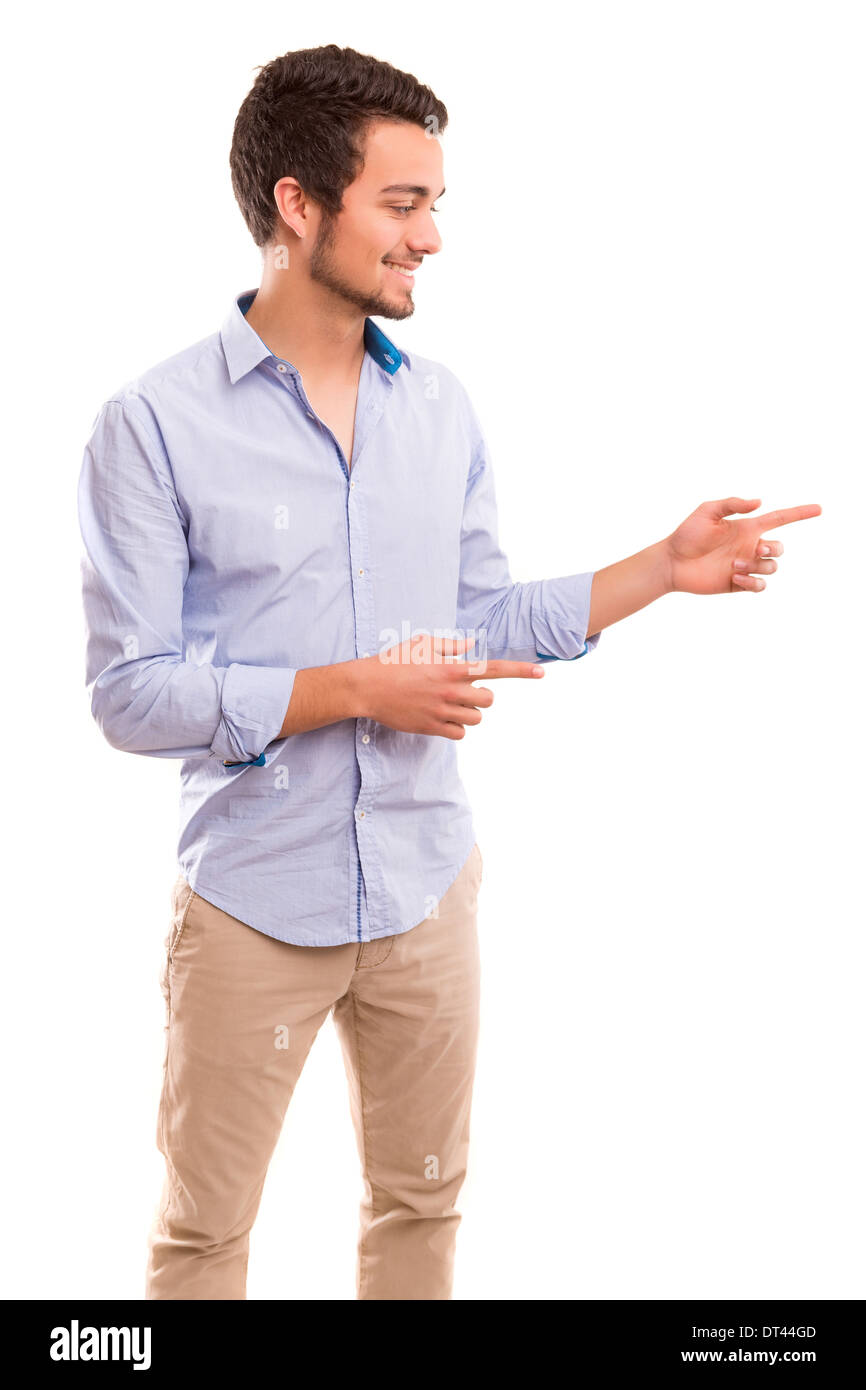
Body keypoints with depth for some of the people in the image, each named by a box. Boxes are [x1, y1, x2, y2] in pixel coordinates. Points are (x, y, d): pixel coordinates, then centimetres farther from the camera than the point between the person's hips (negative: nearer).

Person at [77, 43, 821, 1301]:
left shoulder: (442, 407, 3)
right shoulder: (156, 423, -12)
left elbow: (484, 620, 10)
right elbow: (130, 692, -15)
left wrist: (664, 568, 1)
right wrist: (357, 690, -21)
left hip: (430, 887, 5)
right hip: (254, 902, -4)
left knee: (423, 1204, 20)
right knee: (203, 1230, 13)